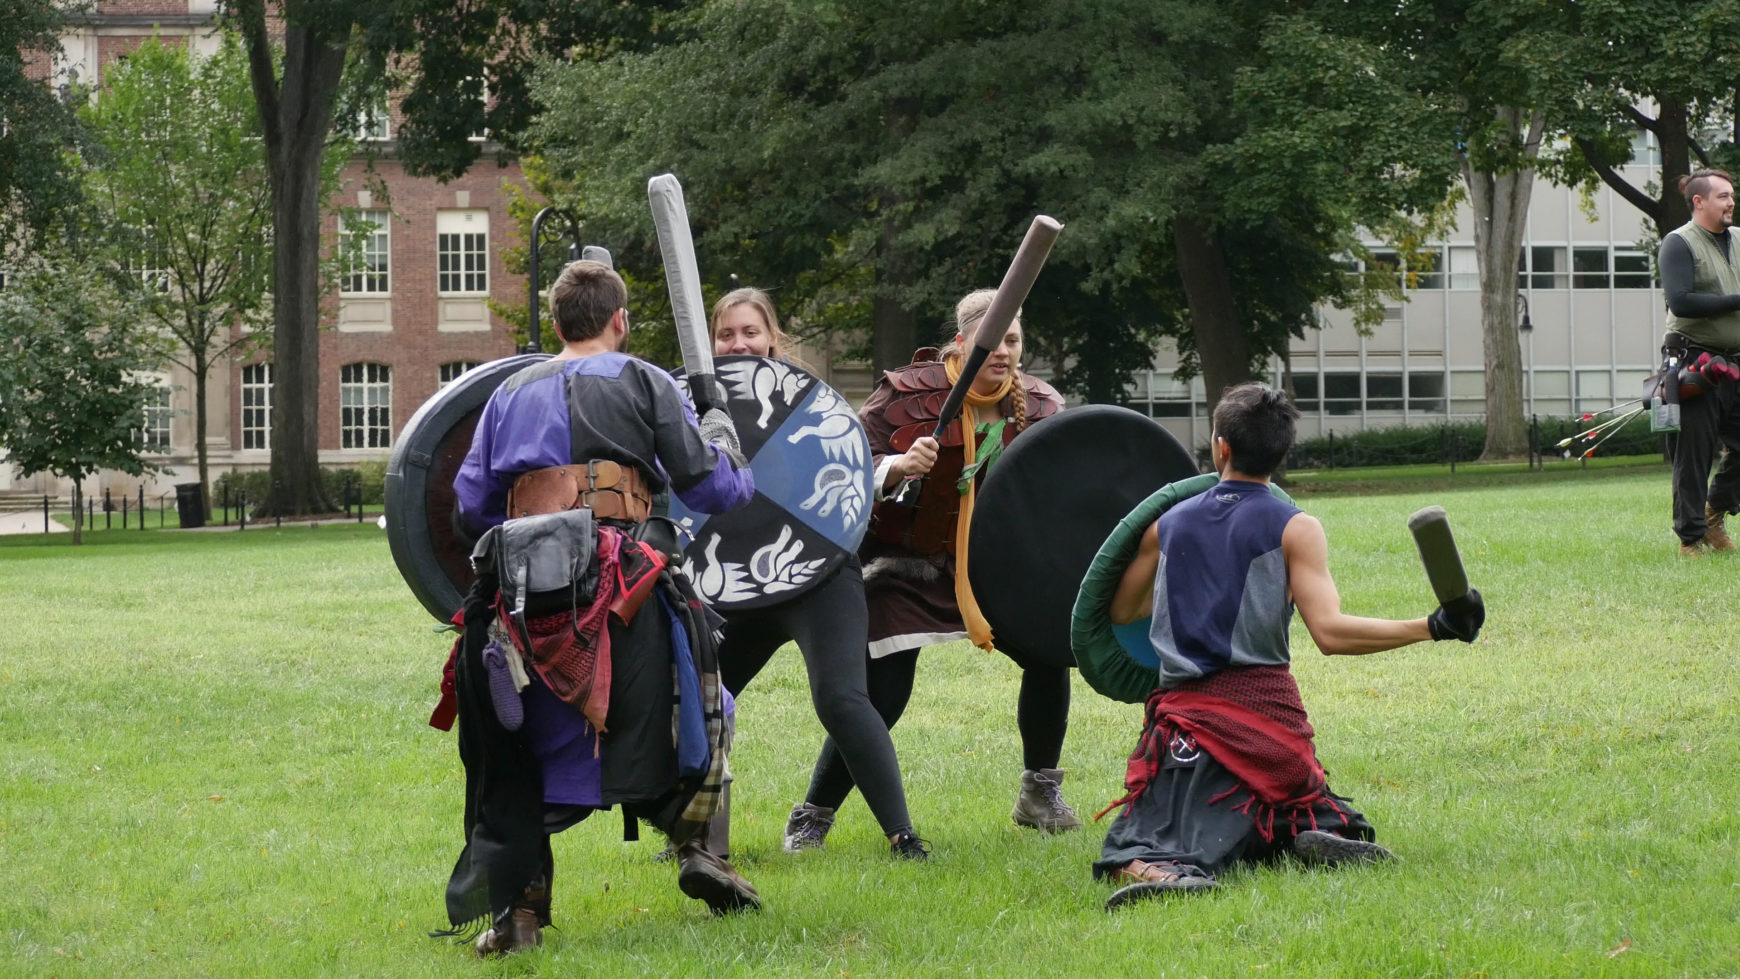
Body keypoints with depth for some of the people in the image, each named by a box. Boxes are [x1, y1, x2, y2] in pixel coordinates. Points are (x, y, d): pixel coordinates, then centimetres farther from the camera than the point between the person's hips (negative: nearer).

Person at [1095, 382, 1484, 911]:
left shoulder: (1167, 524, 11)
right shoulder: (1295, 529, 0)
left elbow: (1121, 610, 23)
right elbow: (1330, 631, -12)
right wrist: (1434, 626, -10)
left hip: (1183, 707, 1)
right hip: (1266, 707, -1)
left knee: (1140, 850, -5)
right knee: (1314, 821, 20)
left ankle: (1154, 869, -44)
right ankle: (1324, 837, -18)